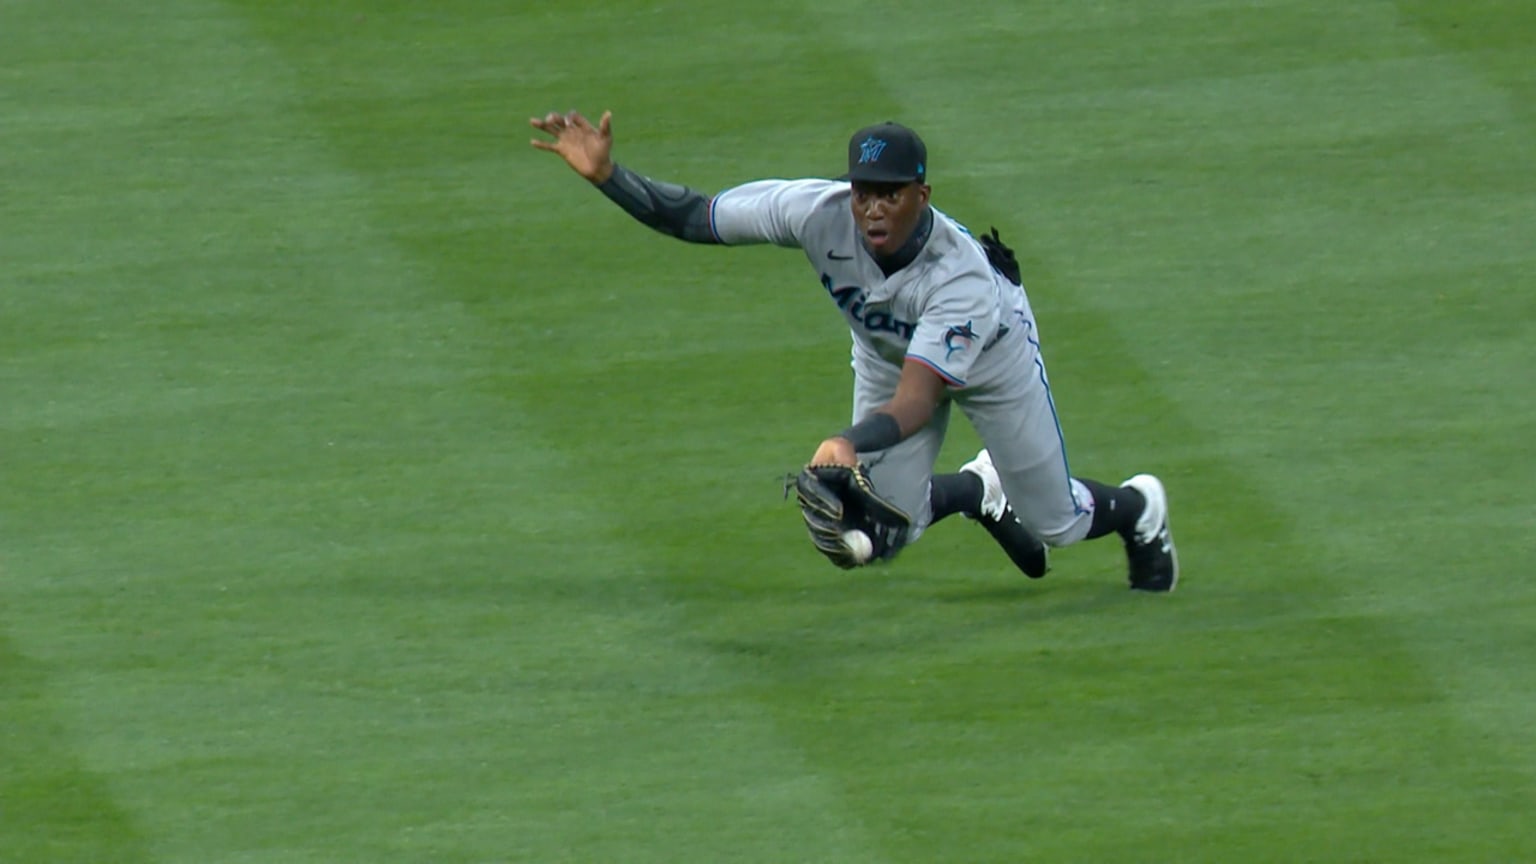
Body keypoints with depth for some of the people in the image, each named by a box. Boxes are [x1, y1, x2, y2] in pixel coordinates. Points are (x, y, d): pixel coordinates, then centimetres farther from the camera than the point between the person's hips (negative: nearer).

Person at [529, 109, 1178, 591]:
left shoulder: (961, 276, -47)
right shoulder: (820, 212, -37)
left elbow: (913, 404, -55)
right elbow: (693, 216, -31)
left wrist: (851, 443, -75)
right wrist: (605, 175, -46)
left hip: (992, 350, -4)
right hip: (888, 350, 4)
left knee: (1056, 524, 9)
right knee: (885, 536, 3)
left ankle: (1139, 508, 45)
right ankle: (977, 491, 36)